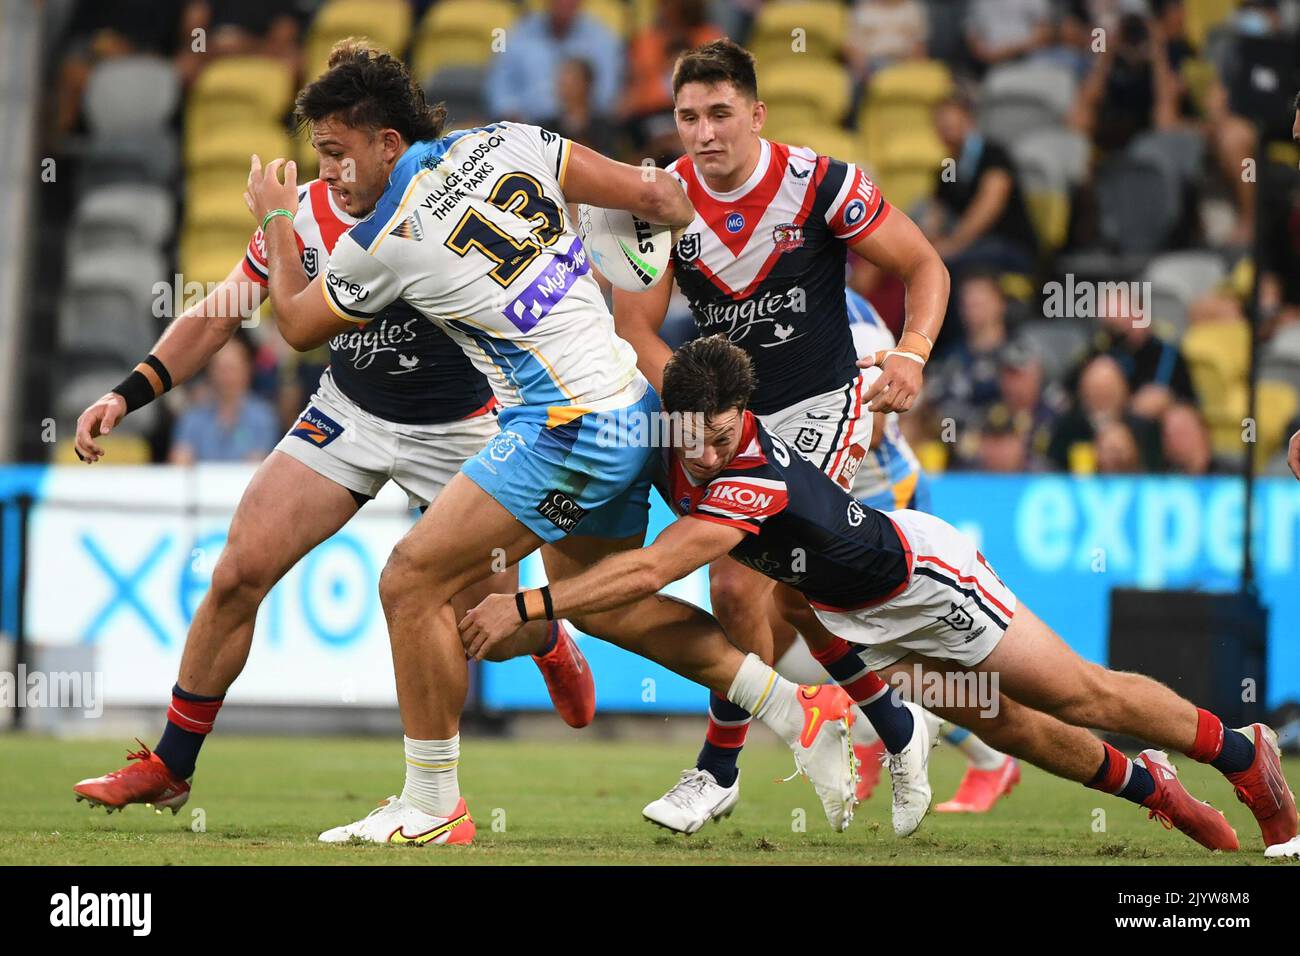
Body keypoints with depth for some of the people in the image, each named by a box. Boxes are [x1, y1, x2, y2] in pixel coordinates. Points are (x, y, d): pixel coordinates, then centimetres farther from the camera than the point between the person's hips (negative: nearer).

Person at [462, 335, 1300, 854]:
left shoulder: (752, 479, -41)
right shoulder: (670, 440, -18)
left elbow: (648, 573, -50)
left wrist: (526, 606, -50)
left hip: (920, 571, -7)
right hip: (850, 617, 7)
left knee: (1081, 697, 2)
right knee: (1007, 728, 11)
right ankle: (1147, 787, 33)